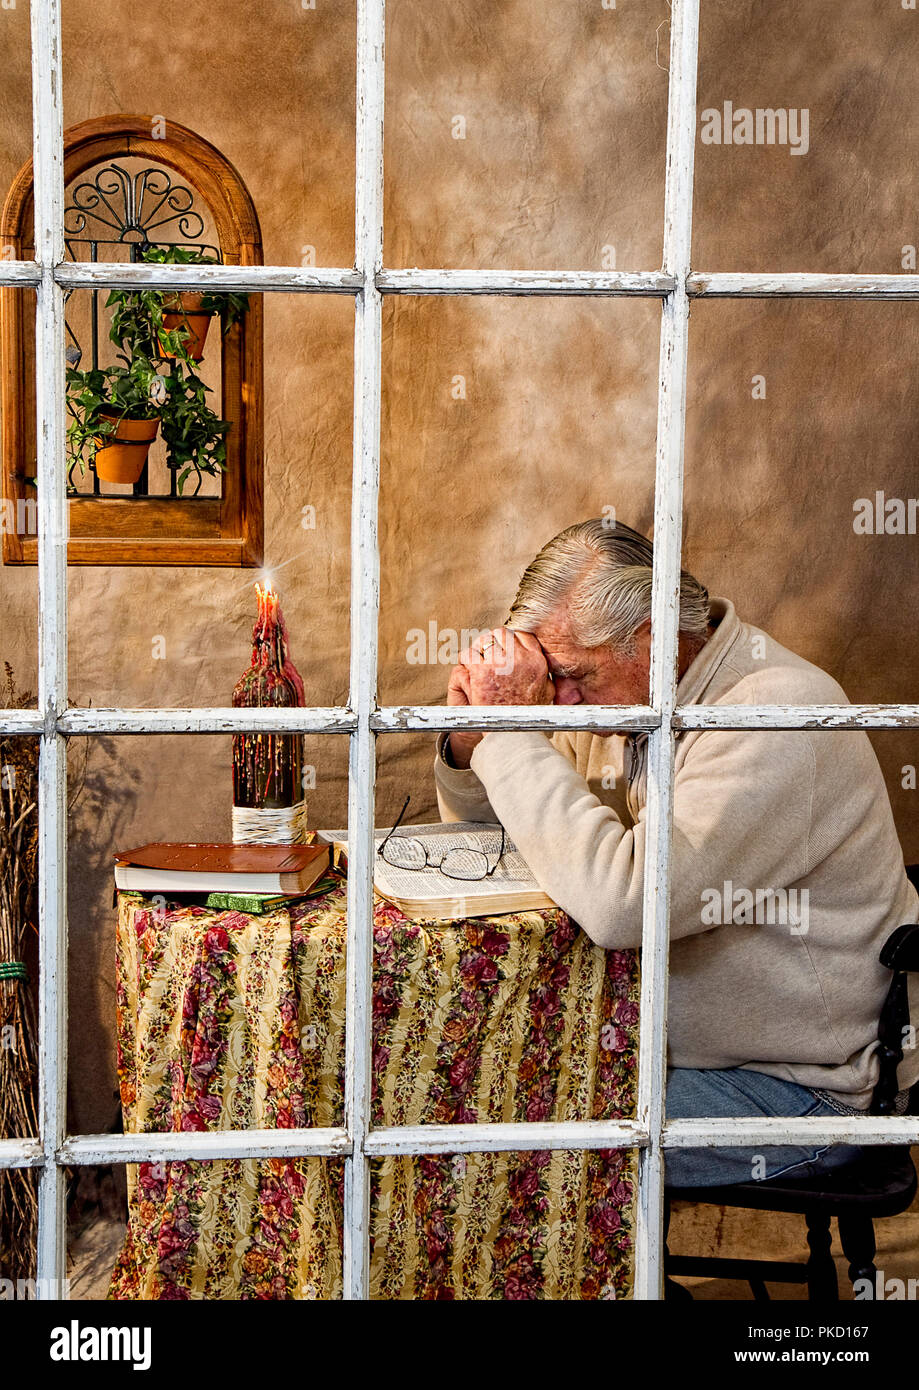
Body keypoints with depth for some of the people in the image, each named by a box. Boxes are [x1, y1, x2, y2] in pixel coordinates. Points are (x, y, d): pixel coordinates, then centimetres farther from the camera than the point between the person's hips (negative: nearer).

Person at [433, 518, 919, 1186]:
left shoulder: (781, 717, -27)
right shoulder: (625, 696, 2)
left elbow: (621, 902, -38)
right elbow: (485, 829, 12)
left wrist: (512, 732, -30)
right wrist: (470, 740, -10)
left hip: (804, 1090, -8)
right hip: (670, 1035, 8)